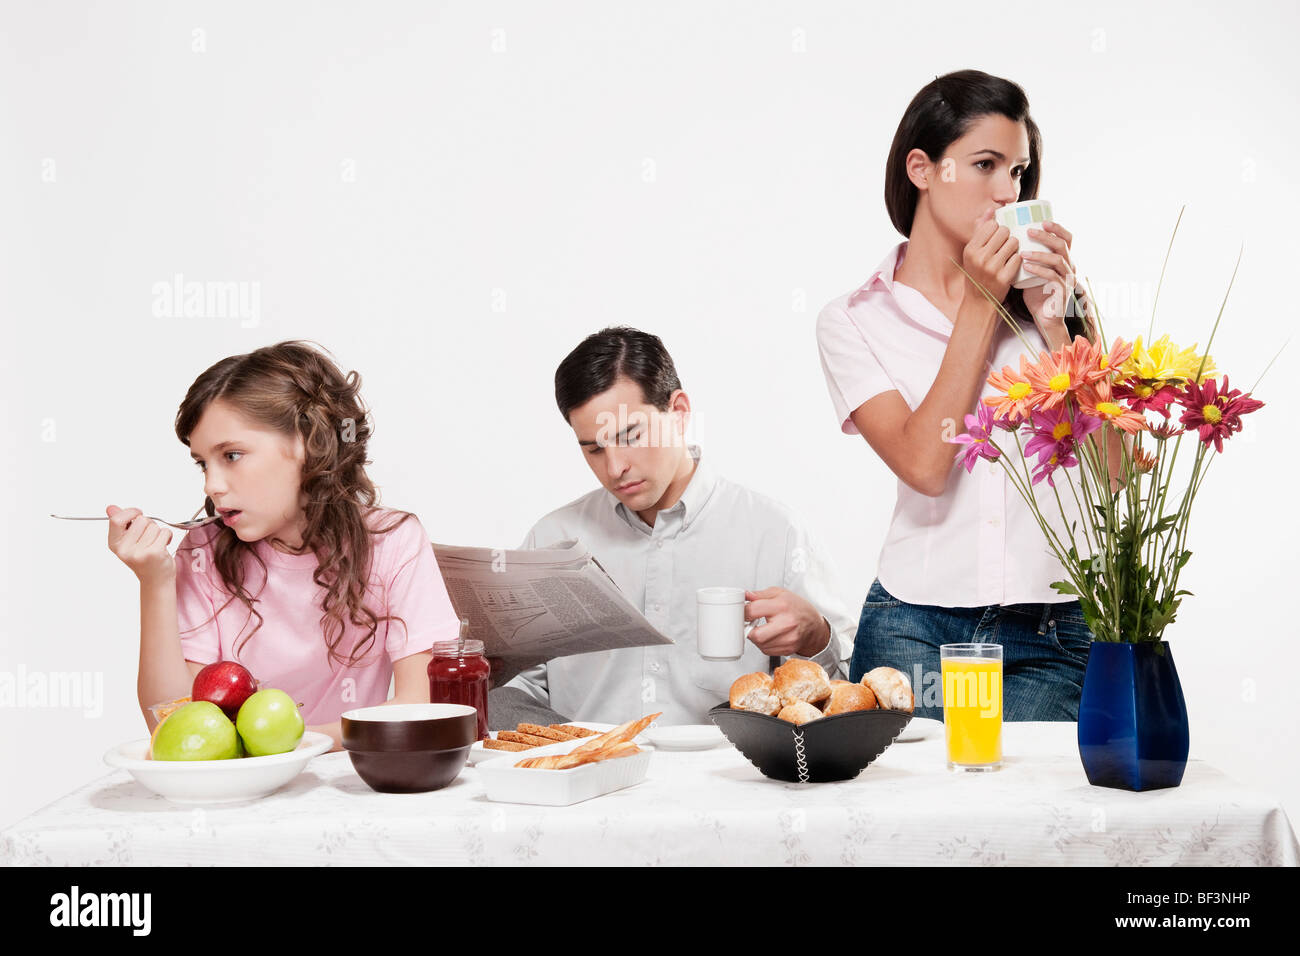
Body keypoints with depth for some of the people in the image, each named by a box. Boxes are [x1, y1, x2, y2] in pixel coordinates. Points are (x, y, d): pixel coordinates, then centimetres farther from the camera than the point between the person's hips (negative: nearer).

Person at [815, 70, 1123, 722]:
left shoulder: (1052, 289, 11)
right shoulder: (852, 322, 4)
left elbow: (1109, 471, 1)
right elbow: (924, 465, -13)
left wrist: (1051, 317, -6)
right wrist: (980, 306, -9)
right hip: (916, 632, -2)